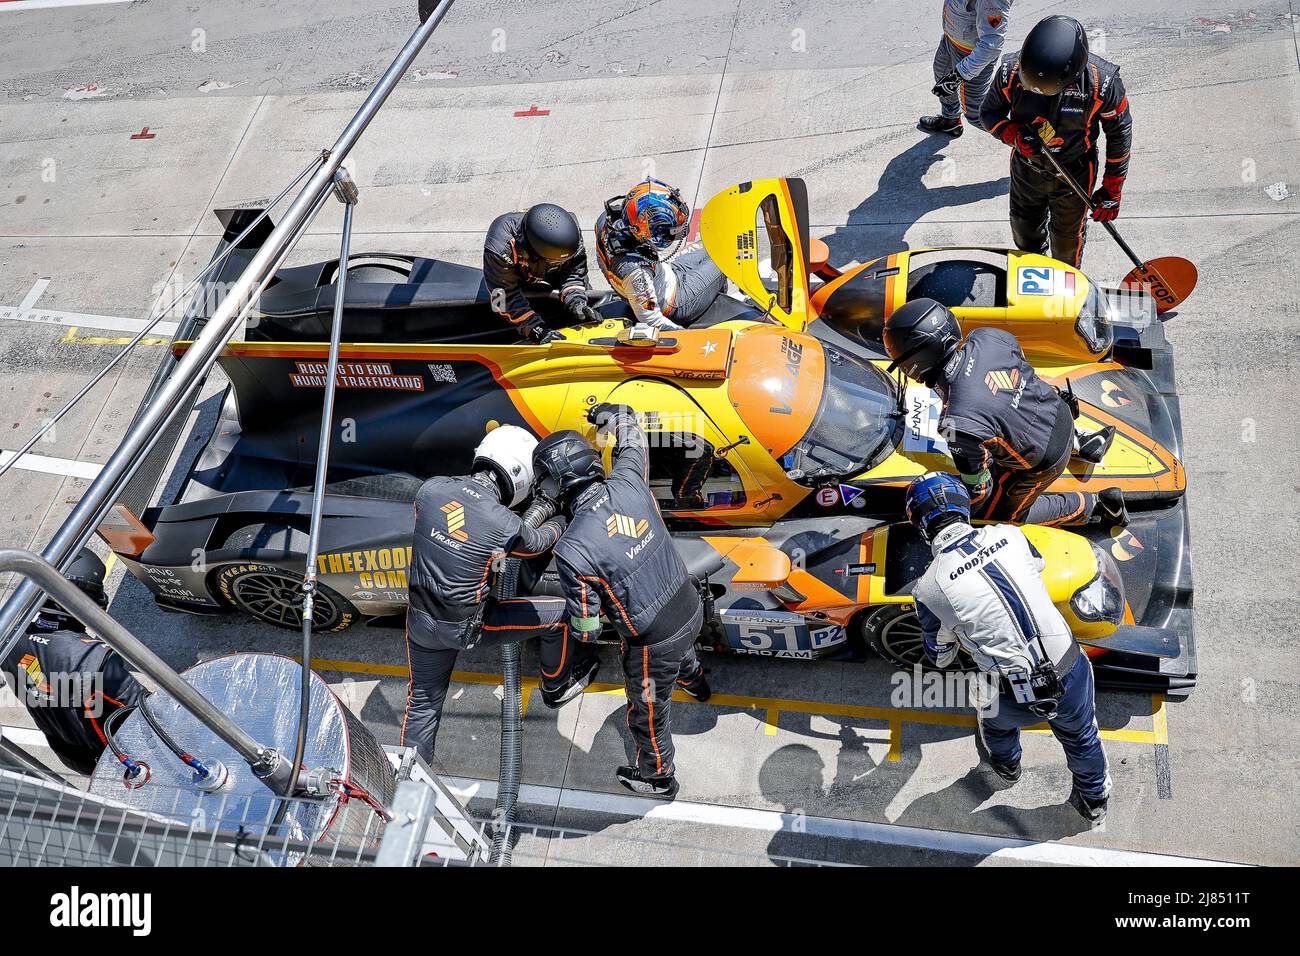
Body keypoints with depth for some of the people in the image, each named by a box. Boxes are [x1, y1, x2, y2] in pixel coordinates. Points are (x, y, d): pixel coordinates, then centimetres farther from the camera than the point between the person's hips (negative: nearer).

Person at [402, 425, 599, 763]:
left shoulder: (430, 489, -12)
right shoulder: (505, 525, -24)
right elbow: (539, 543, -1)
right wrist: (558, 522, 23)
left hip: (420, 619, 5)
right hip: (466, 628, -5)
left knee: (422, 704, 23)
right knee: (559, 614, 11)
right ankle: (556, 686, 37)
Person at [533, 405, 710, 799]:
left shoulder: (572, 550, -31)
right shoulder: (628, 482, -18)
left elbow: (585, 629, -20)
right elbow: (631, 439, 7)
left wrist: (572, 617, 1)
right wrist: (613, 415, 24)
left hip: (653, 642, -6)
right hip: (691, 607, 6)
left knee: (648, 713, 25)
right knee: (680, 647, 43)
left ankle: (656, 778, 53)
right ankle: (693, 680, 78)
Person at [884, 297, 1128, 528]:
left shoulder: (959, 424, -38)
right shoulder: (986, 337, -19)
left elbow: (977, 487, -23)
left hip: (1041, 465, -6)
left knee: (999, 512, 18)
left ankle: (1094, 505, 17)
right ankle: (1079, 442, 35)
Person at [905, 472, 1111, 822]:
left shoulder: (929, 588, -14)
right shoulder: (1009, 534, -6)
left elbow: (941, 658, 3)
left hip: (1019, 698, -2)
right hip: (1071, 674, 2)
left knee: (996, 720, 35)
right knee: (1082, 737, 32)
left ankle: (1007, 767, 67)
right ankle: (1095, 801, 60)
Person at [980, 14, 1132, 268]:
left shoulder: (1103, 83, -31)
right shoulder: (1012, 73, -27)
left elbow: (1120, 133, -14)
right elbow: (989, 112, -7)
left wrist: (1112, 190, -8)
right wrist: (1015, 135, -29)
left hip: (1075, 173, -2)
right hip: (1026, 168, 2)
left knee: (1068, 238, 20)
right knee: (1024, 229, 26)